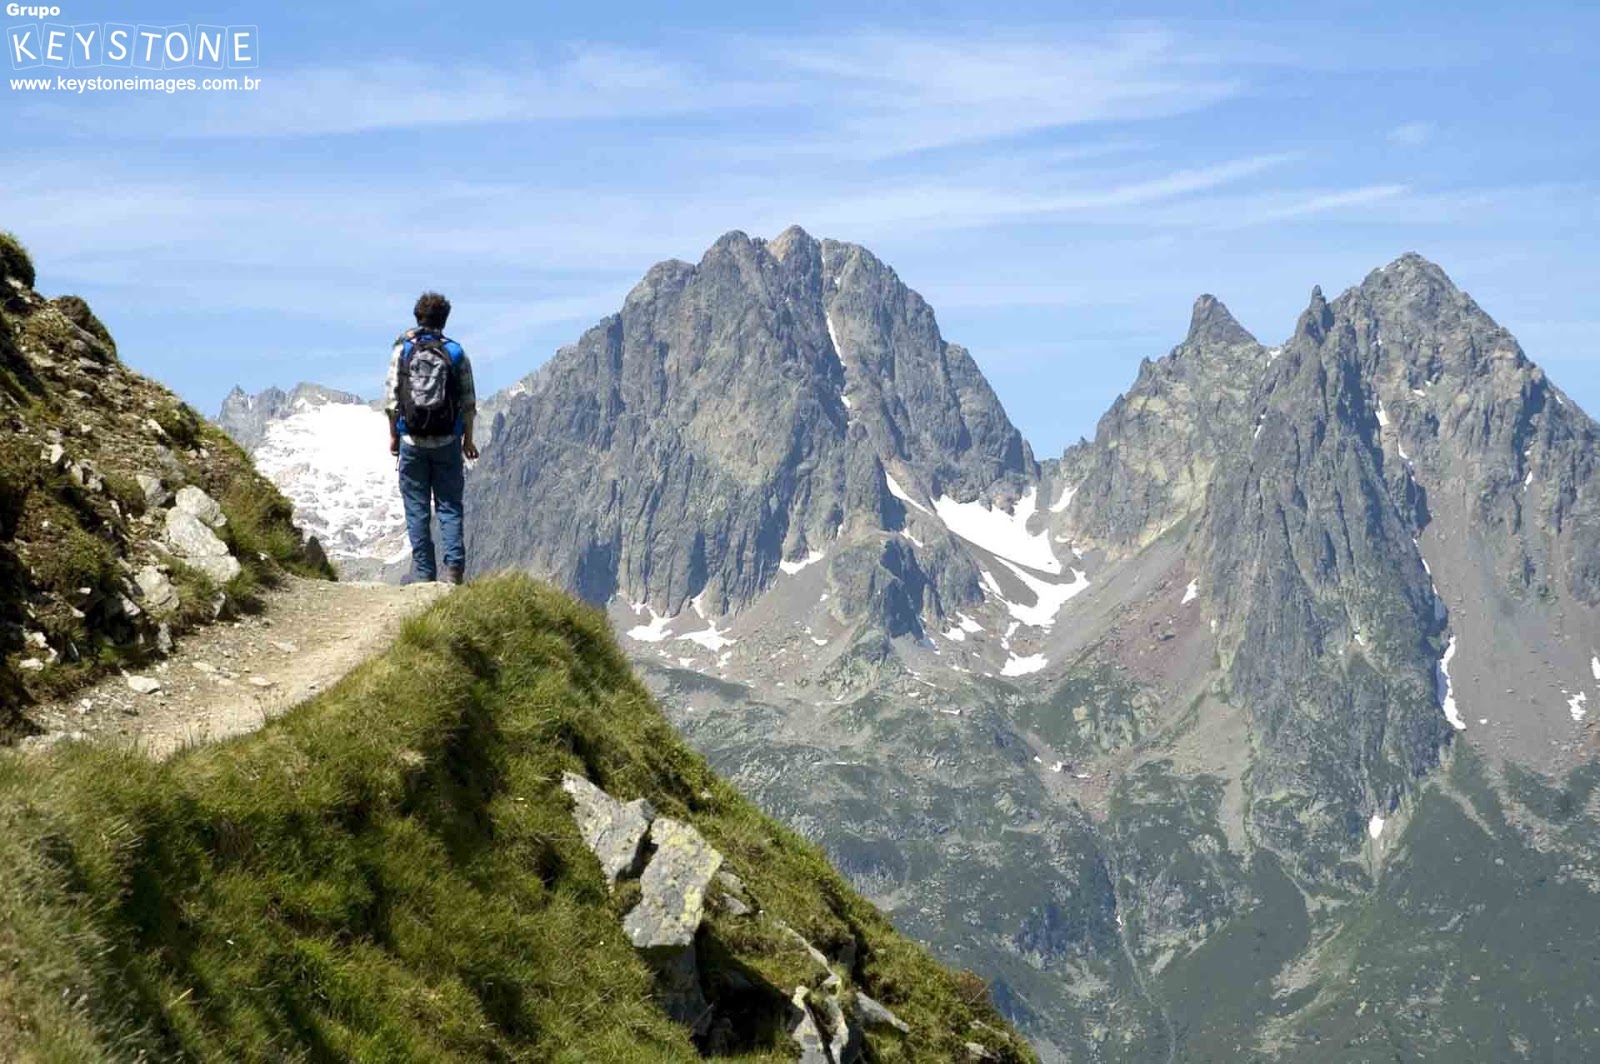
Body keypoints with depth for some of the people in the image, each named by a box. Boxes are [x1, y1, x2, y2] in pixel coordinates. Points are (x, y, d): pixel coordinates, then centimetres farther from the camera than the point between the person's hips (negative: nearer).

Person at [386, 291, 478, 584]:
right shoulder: (456, 353, -2)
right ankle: (454, 565, -8)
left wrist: (393, 436, 8)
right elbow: (468, 403, 0)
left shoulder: (402, 350, -3)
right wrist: (468, 439, 11)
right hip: (447, 441, 0)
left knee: (417, 509, 7)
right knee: (449, 506, 6)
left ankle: (423, 572, 8)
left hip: (412, 441, 0)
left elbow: (392, 398, -2)